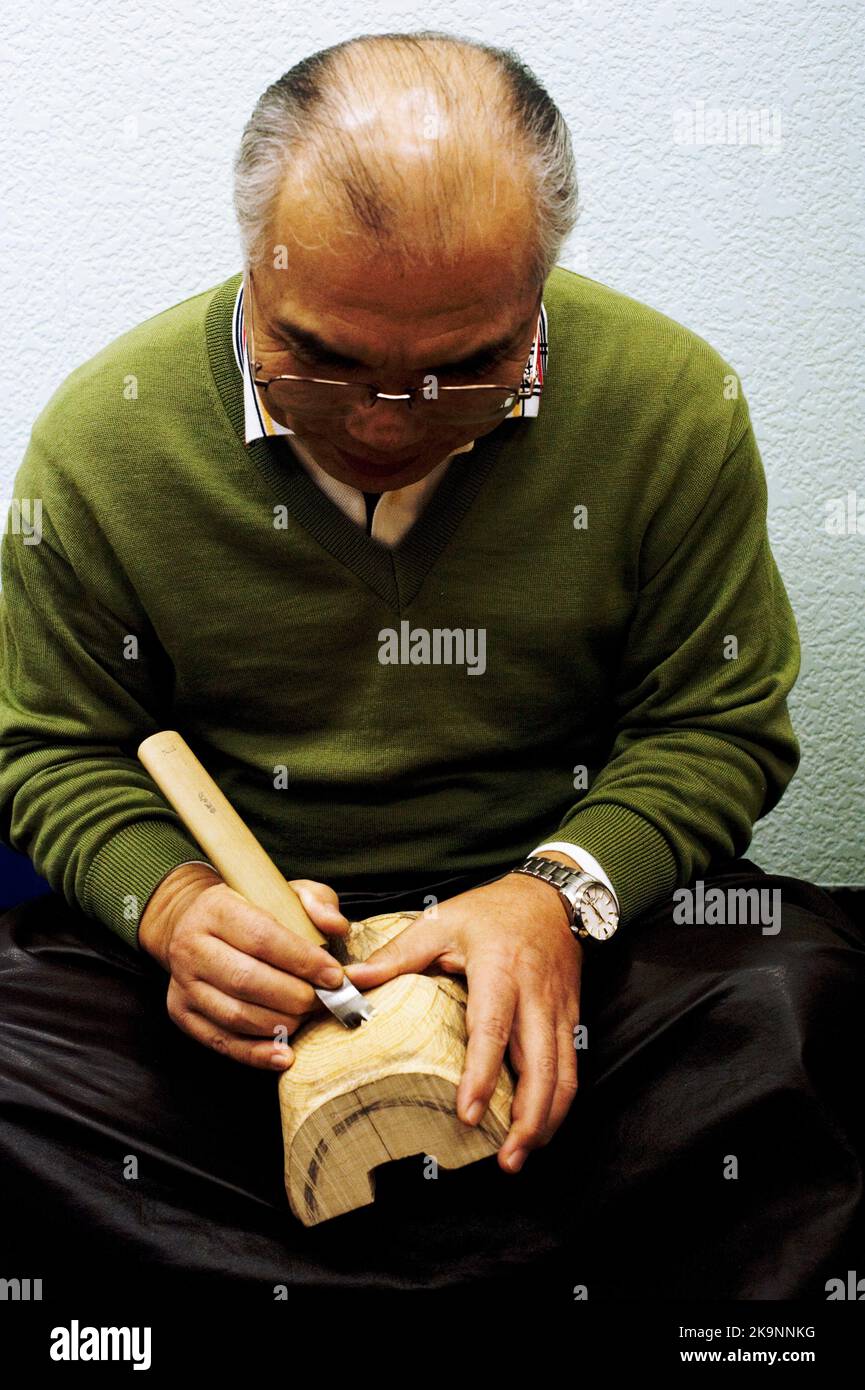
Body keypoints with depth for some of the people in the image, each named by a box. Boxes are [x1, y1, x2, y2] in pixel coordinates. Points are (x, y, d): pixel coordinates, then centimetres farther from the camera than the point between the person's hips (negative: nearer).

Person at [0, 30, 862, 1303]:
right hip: (241, 930, 1)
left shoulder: (675, 405, -9)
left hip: (570, 920, 0)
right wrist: (174, 900, -18)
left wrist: (560, 891, -18)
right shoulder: (103, 435, -8)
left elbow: (718, 724, 1)